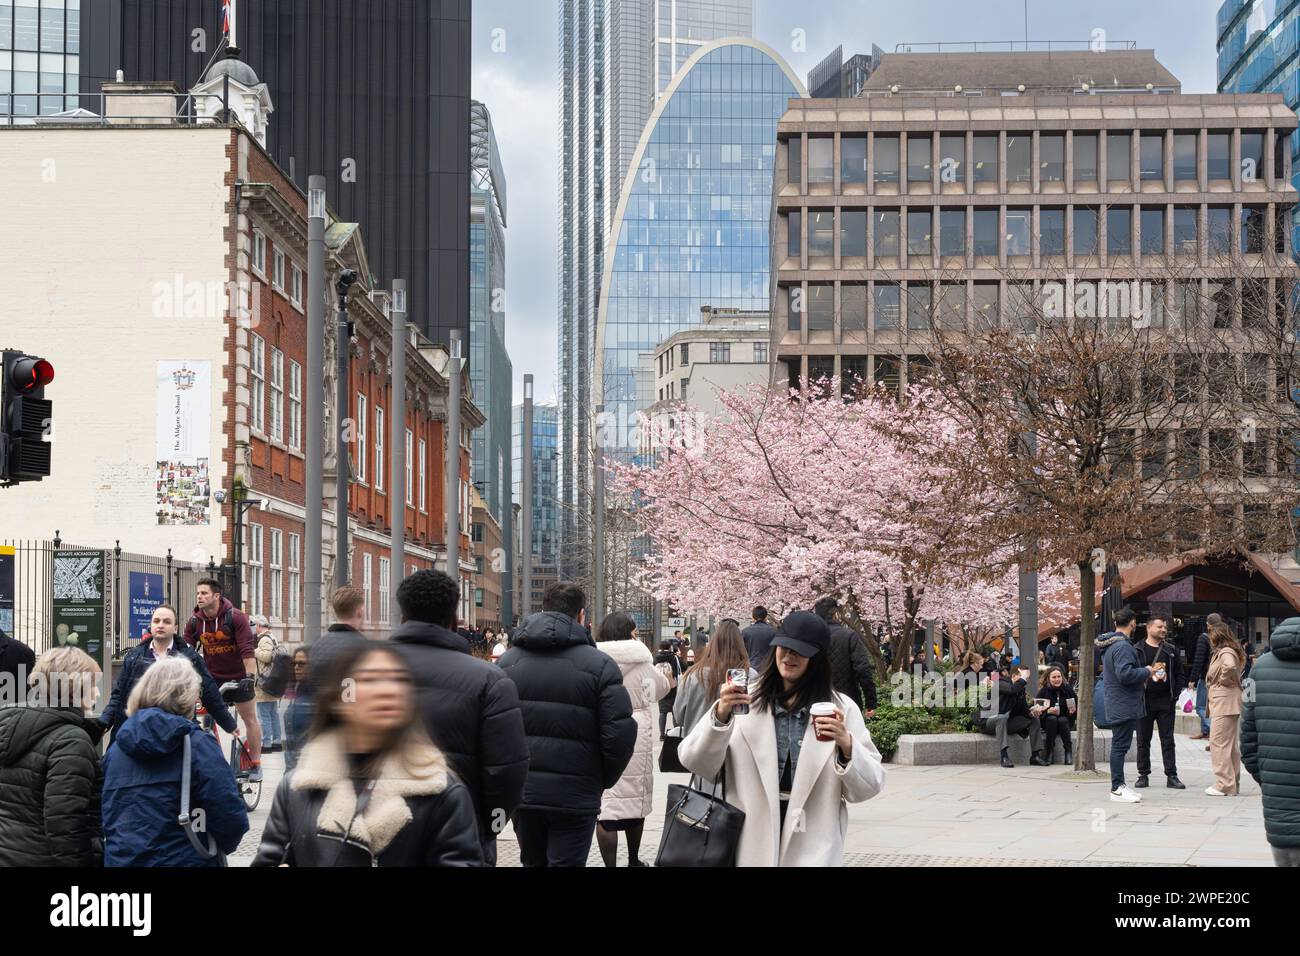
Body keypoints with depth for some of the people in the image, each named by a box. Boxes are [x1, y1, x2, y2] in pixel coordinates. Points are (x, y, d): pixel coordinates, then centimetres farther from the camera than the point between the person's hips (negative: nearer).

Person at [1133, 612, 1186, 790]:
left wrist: (1175, 695, 2)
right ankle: (1143, 774, 13)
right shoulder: (1138, 650, 1)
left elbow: (1179, 674, 12)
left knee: (1168, 740, 3)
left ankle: (1172, 776, 5)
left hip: (1166, 702, 2)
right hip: (1144, 701, -2)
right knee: (1143, 740, 5)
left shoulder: (1171, 651, 10)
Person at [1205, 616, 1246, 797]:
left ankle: (1224, 785, -7)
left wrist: (1224, 680, -19)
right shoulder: (1226, 651, 17)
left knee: (1219, 743, -8)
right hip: (1229, 705, 11)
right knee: (1231, 745, 14)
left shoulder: (1225, 652, -14)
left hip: (1224, 705, -11)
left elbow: (1230, 666, -36)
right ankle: (1233, 783, 20)